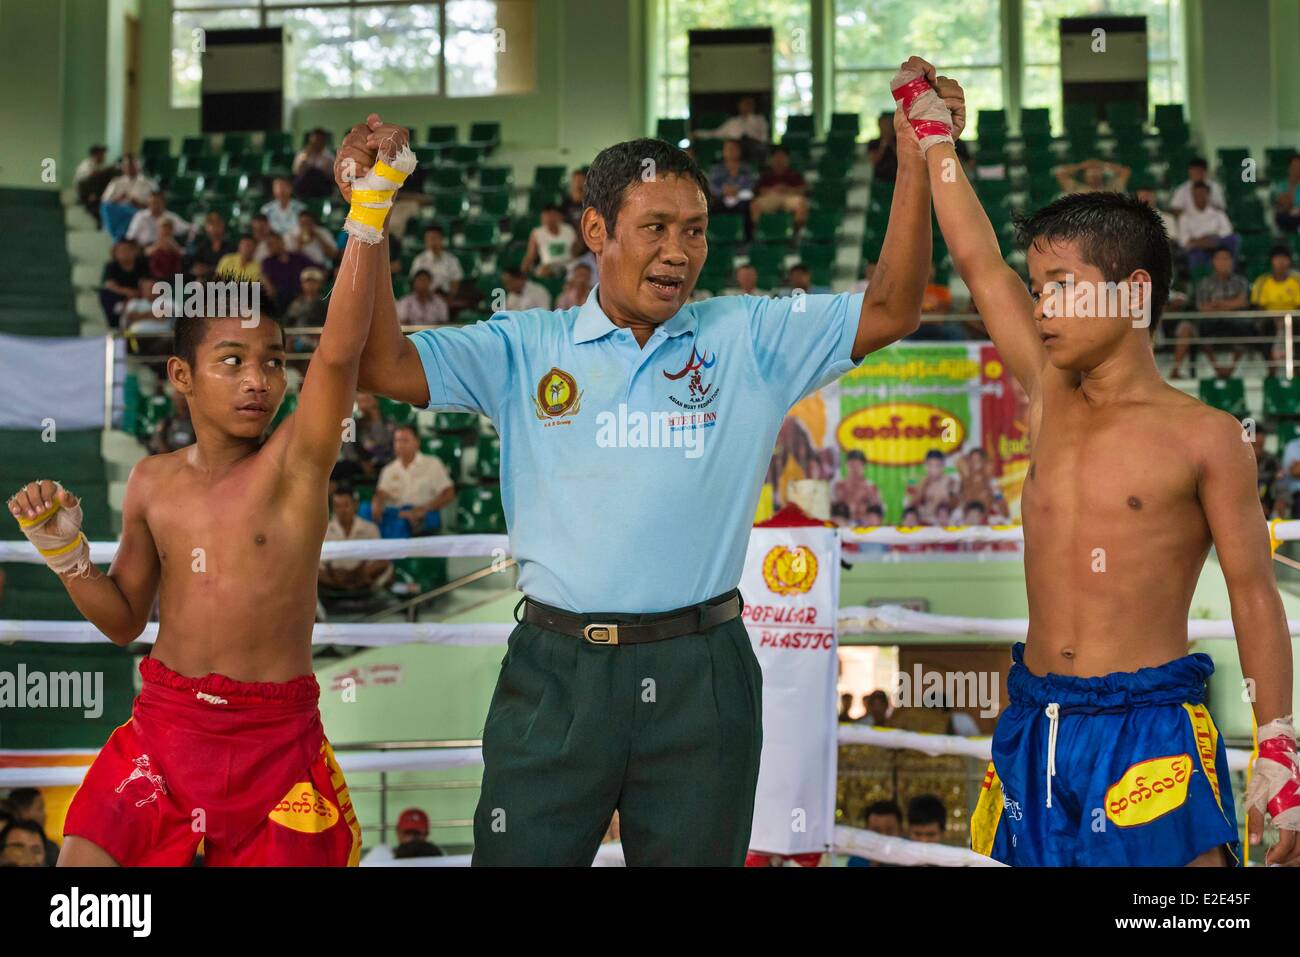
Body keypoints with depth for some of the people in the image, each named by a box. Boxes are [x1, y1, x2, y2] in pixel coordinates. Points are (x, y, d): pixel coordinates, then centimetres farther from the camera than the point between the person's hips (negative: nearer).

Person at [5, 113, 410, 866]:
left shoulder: (296, 460, -8)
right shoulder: (154, 482, 5)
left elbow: (341, 351, -26)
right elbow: (125, 619, 14)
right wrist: (65, 550, -3)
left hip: (276, 738, -3)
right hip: (164, 725, 3)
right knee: (85, 856, -4)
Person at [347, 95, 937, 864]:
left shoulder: (748, 337, 6)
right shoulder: (525, 349, 5)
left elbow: (892, 311, 1)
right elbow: (387, 365, -2)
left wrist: (917, 165, -7)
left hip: (700, 677, 1)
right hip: (557, 669, 0)